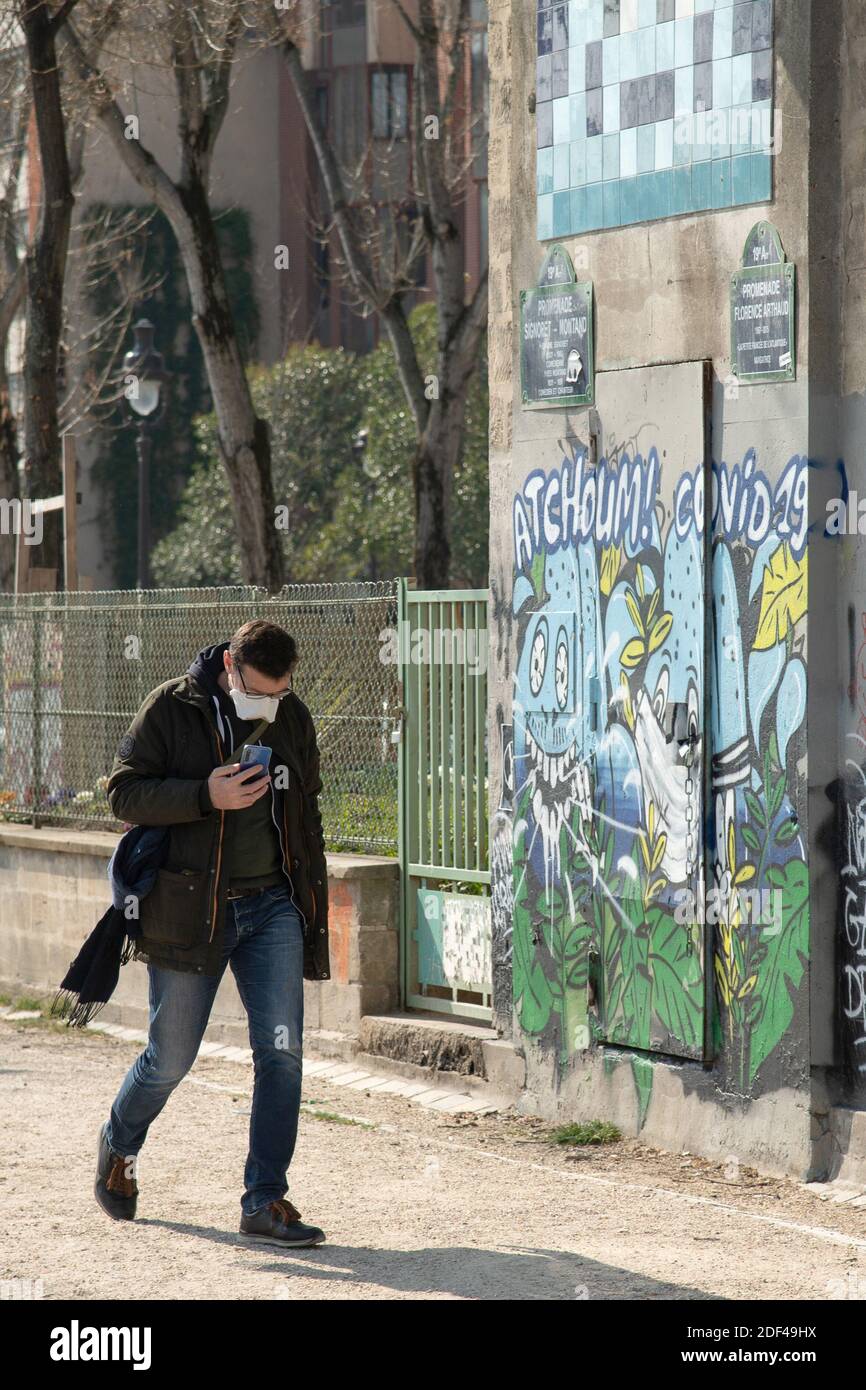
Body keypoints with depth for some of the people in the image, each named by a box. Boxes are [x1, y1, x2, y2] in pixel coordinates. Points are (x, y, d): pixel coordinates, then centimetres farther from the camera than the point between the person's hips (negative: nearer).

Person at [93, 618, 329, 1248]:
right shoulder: (171, 708, -7)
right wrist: (206, 797, -24)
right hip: (190, 912, -3)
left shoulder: (294, 718, 7)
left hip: (273, 908, 3)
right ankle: (118, 1146, 36)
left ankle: (266, 1202, -4)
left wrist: (313, 906, 17)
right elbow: (126, 792, -10)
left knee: (283, 1049, -9)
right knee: (171, 1059, 5)